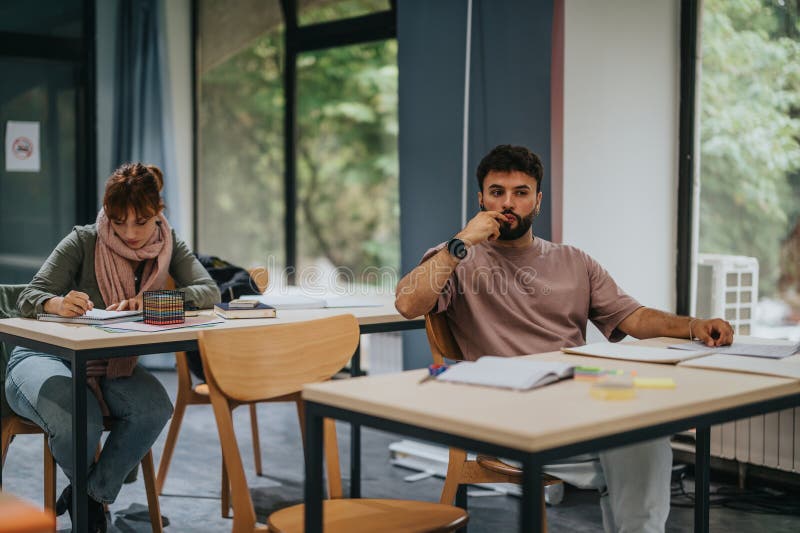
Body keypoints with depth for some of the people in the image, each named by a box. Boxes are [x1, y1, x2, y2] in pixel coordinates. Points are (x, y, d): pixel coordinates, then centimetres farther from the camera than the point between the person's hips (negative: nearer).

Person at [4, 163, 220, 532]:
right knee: (78, 426, -35)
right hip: (46, 357, -3)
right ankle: (88, 490, 4)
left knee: (155, 408, -30)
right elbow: (28, 300, -17)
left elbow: (209, 291, -16)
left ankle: (93, 494, -6)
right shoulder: (83, 242, -15)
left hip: (112, 366, 3)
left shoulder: (168, 245, -3)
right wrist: (58, 304, -42)